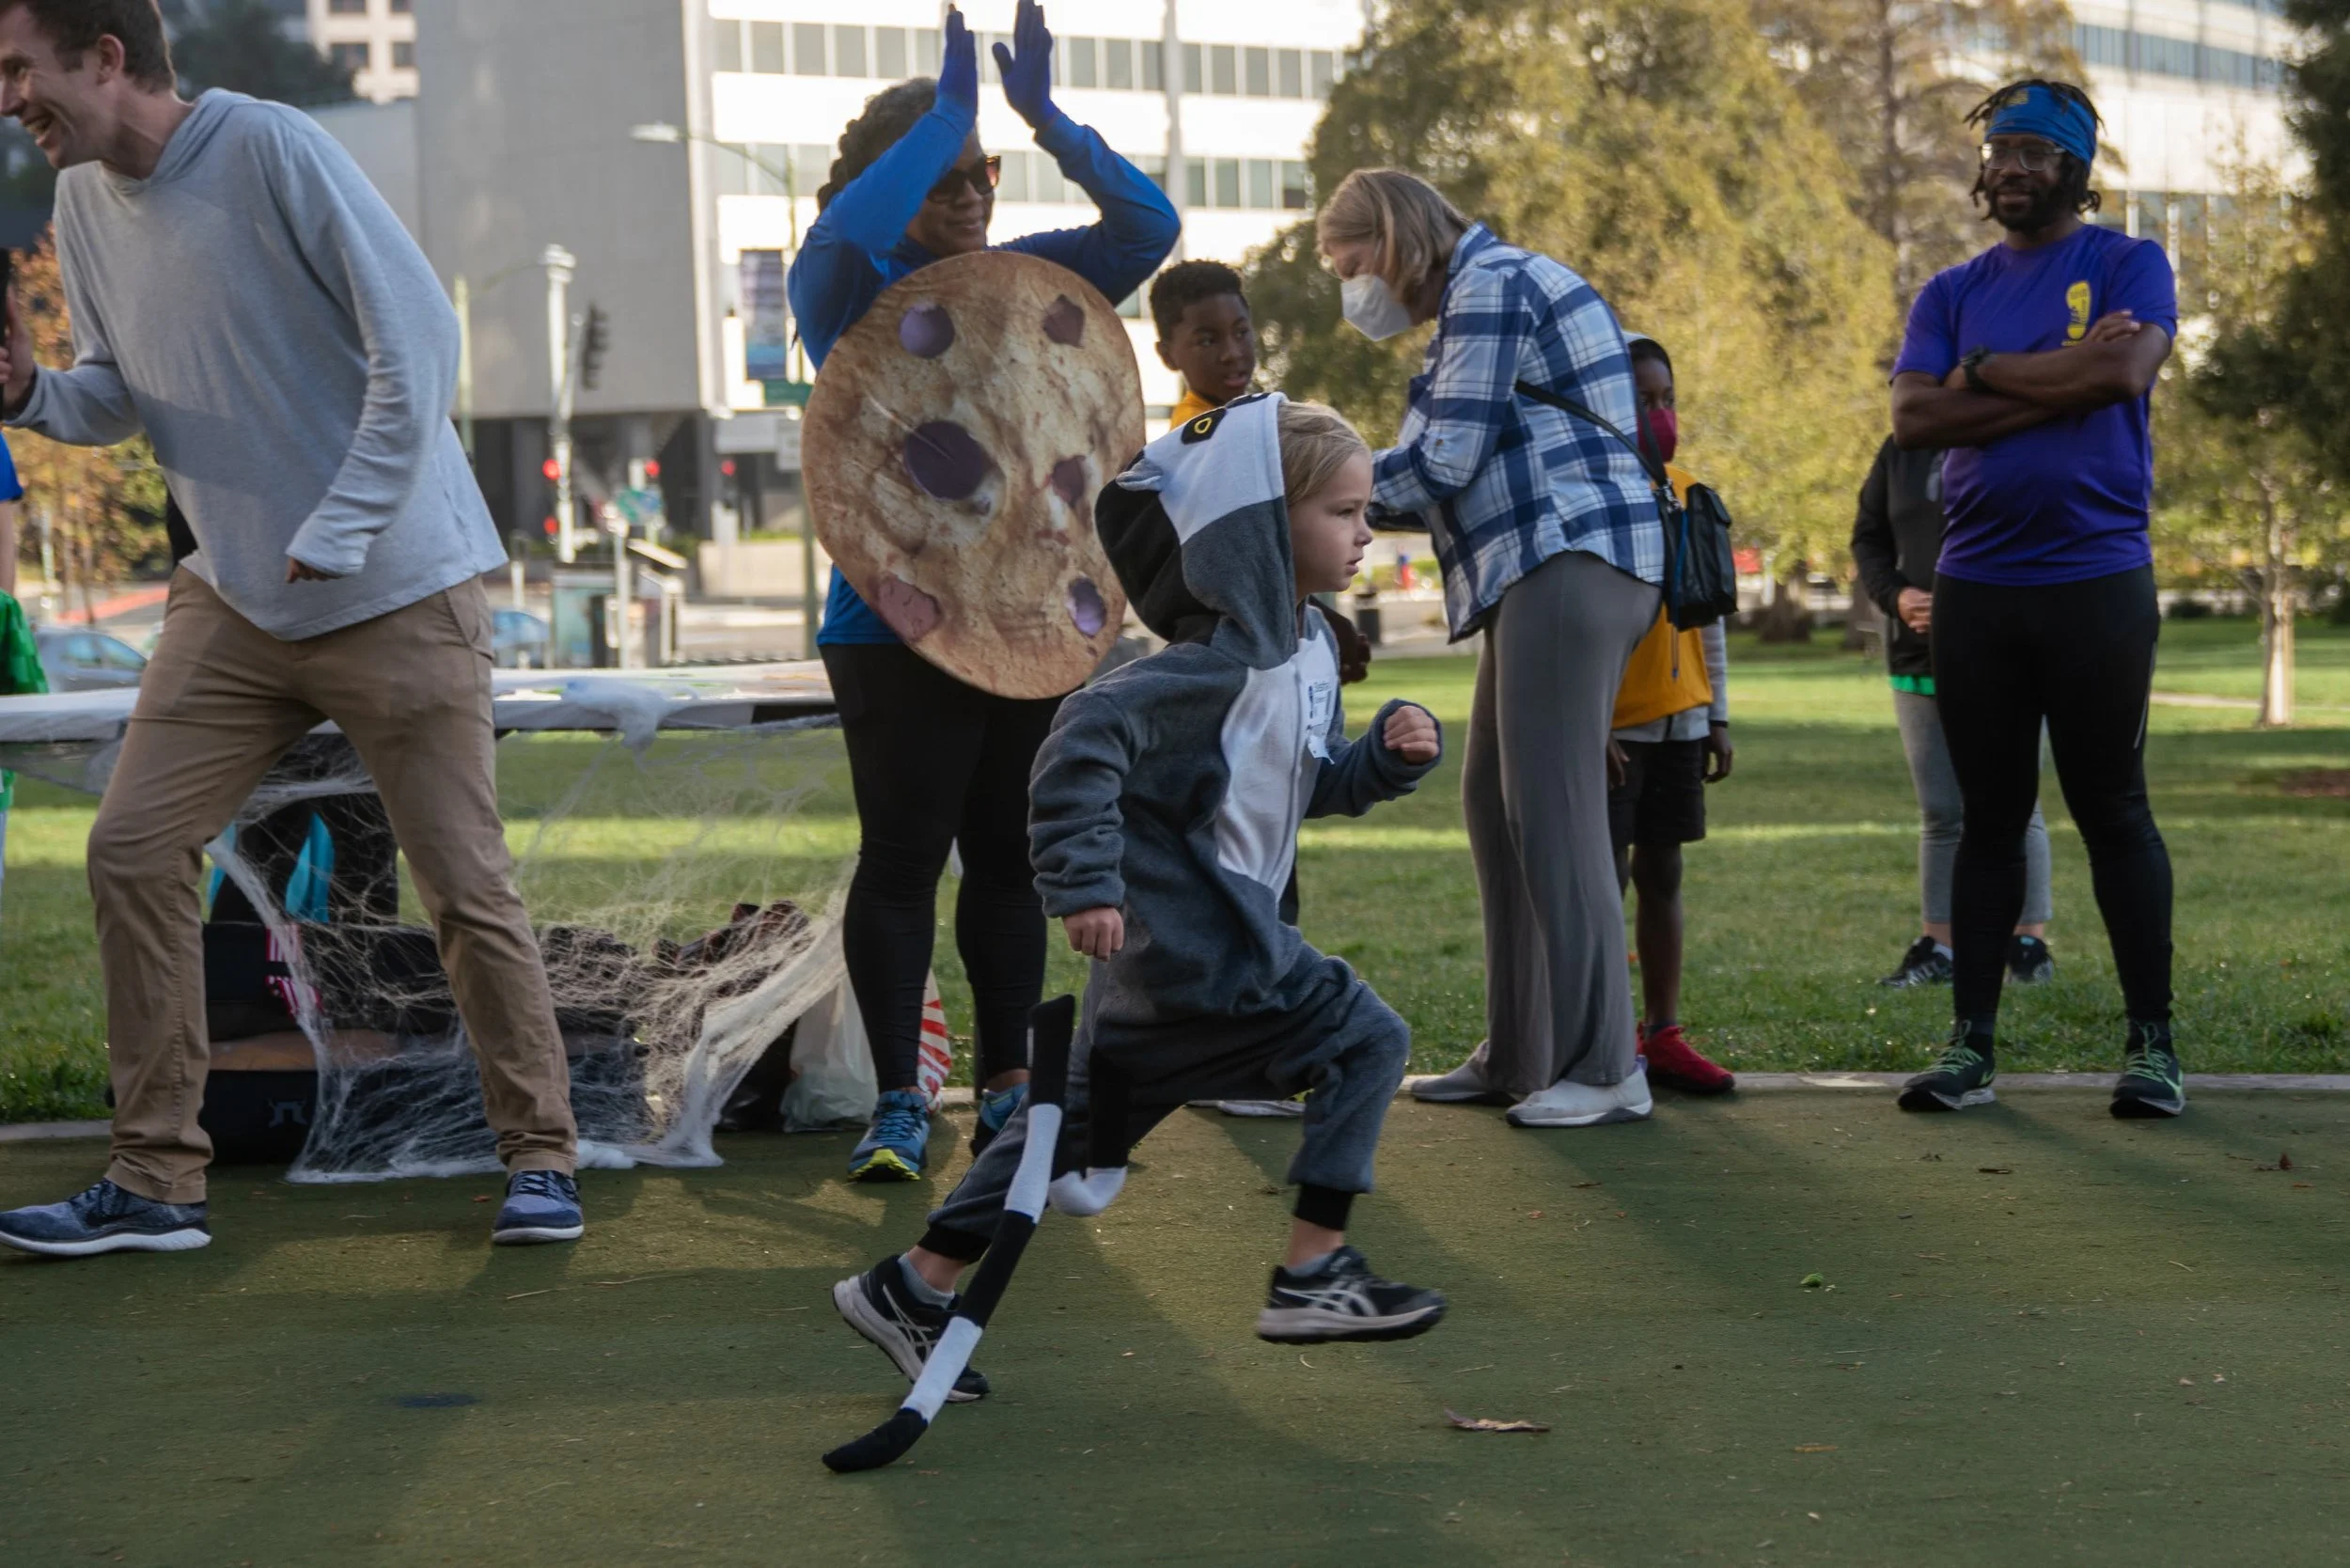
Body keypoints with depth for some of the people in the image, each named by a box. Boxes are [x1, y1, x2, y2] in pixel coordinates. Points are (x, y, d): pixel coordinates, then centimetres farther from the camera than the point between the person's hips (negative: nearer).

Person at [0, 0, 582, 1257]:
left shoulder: (271, 149, -16)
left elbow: (418, 339, -17)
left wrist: (336, 536, -18)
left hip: (396, 591, -6)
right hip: (233, 597, 6)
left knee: (466, 886, -1)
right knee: (132, 852, -3)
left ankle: (540, 1158, 15)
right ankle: (155, 1181, 5)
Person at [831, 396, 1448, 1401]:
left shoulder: (1307, 645, 13)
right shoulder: (1222, 657, -19)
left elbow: (1314, 781, 23)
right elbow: (1088, 734, -25)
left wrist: (1390, 755, 4)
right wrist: (1085, 882, -28)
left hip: (1173, 936, 10)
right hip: (1191, 931, -10)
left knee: (1084, 1116, 12)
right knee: (1363, 1041, -7)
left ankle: (916, 1287, 16)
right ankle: (1313, 1275, -1)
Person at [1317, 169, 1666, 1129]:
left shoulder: (1490, 285, -7)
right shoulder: (1487, 293, 25)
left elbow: (1445, 460, -13)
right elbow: (1472, 474, 21)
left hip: (1569, 562, -11)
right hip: (1544, 565, 11)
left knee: (1551, 810, -12)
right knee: (1493, 801, 12)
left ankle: (1603, 1068, -12)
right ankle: (1518, 1055, 17)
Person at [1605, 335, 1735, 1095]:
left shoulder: (1688, 494, 11)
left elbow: (1708, 615, 16)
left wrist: (1719, 716, 13)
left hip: (1679, 718, 6)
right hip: (1609, 721, -6)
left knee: (1662, 875, 9)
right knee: (1604, 875, -5)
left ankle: (1663, 1032, 14)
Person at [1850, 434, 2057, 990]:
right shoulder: (1899, 452, 9)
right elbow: (1867, 538, 15)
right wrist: (1894, 596, -5)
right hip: (1920, 660, 5)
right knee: (1940, 813, 9)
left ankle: (2029, 943, 6)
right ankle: (1937, 947, 13)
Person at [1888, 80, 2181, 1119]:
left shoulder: (2129, 266, 3)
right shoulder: (1953, 294, 13)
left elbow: (2123, 374, -17)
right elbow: (1913, 418, -3)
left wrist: (1983, 374, -7)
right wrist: (2058, 381, -11)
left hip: (2098, 580, -3)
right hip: (1974, 589, 4)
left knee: (2114, 814, -1)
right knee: (1988, 819, 7)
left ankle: (2152, 1044, 4)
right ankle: (1970, 1043, 10)